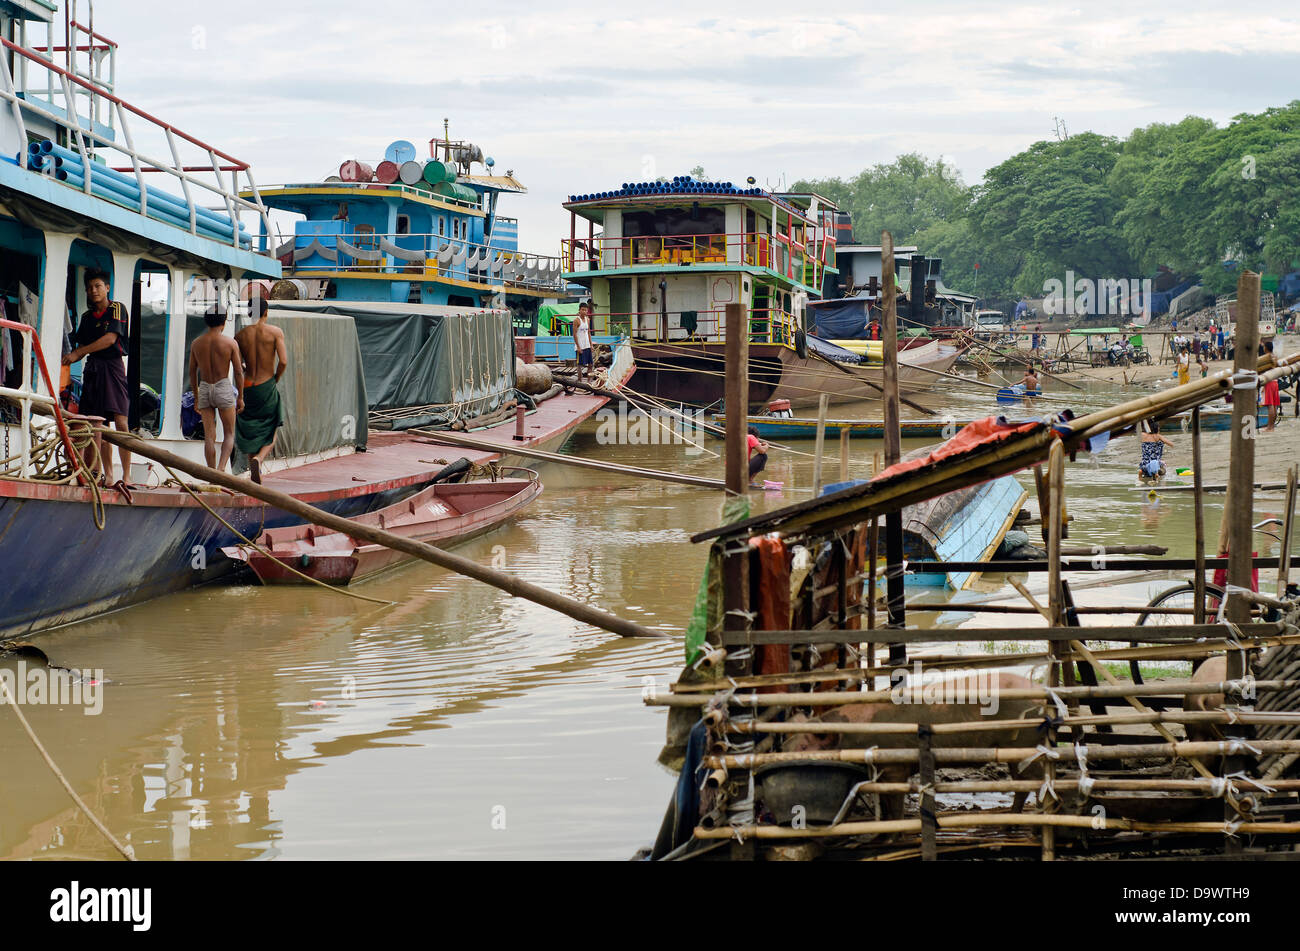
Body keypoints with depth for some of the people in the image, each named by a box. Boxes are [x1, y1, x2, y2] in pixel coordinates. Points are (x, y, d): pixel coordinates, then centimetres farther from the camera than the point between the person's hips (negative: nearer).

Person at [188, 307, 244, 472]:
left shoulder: (196, 343, 4)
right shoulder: (230, 343, -5)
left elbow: (192, 373, 9)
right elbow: (239, 372, -5)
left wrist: (196, 398, 17)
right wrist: (240, 397, 4)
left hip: (204, 390, 3)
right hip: (224, 388, -3)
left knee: (209, 436, 6)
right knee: (229, 434, 7)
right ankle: (221, 468, -13)